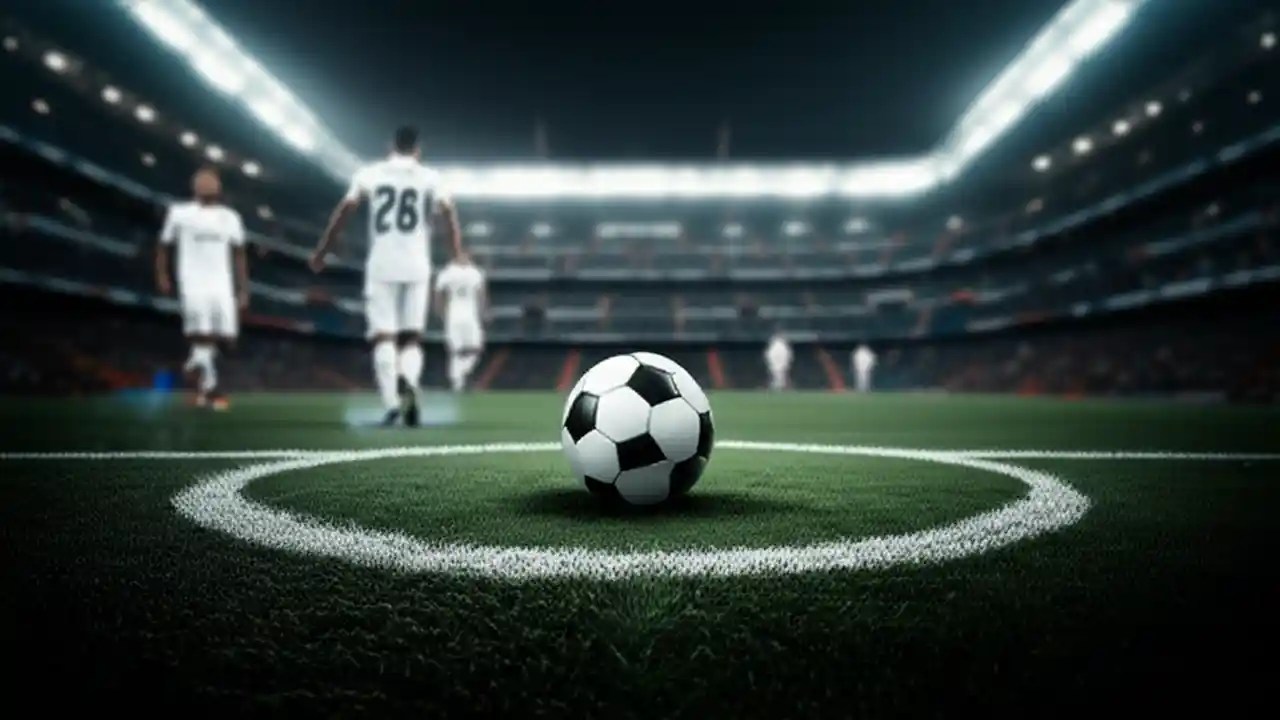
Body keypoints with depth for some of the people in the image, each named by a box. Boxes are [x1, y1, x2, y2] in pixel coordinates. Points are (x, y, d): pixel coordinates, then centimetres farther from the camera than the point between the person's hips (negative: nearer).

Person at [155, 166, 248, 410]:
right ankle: (210, 389, -12)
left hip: (222, 285, 4)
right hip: (193, 283, -4)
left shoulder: (230, 218, 11)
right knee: (202, 334, -13)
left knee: (221, 335, 1)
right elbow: (164, 246, 11)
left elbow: (239, 254, 14)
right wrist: (162, 275, 1)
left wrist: (243, 288, 8)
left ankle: (196, 363, 26)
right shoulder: (179, 213, 3)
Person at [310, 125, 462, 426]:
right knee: (411, 337, 8)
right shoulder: (429, 177, 7)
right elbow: (448, 210, -7)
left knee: (383, 336, 2)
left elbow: (345, 210, 4)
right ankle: (408, 381, -21)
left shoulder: (370, 173, 9)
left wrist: (322, 251, 10)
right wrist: (458, 252, -6)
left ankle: (391, 404, -12)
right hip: (416, 267, 0)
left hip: (381, 267, 0)